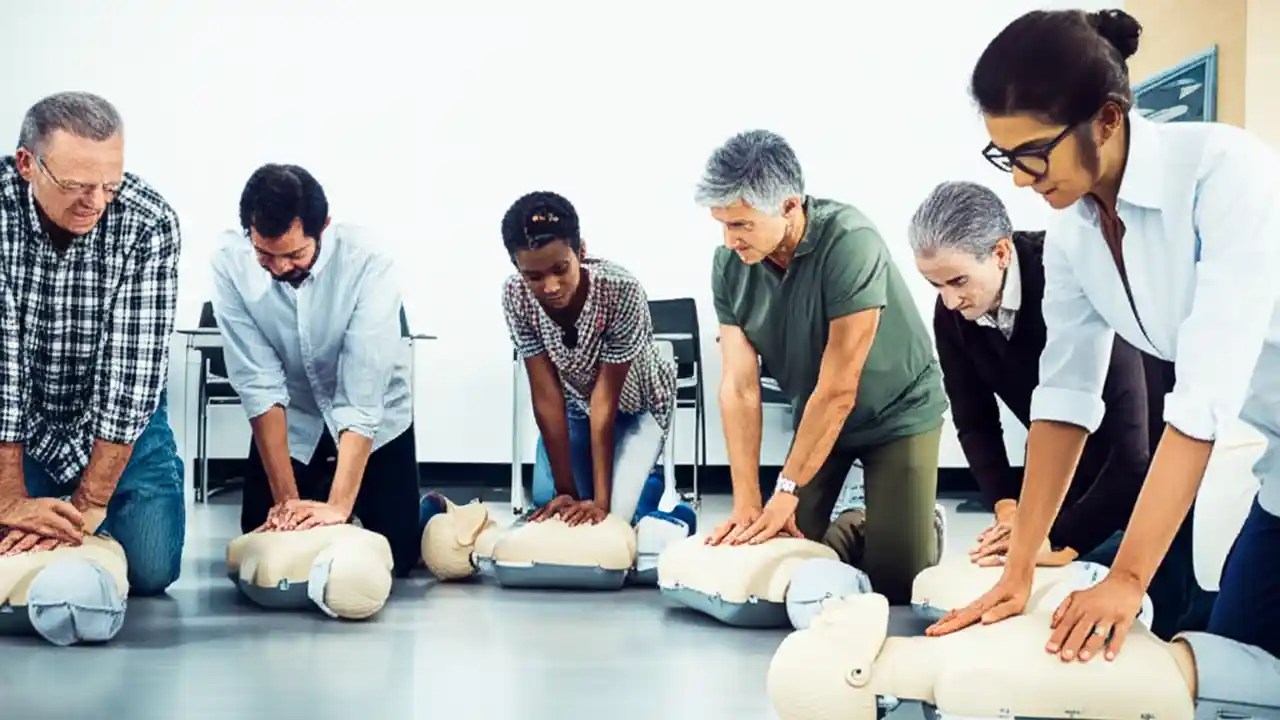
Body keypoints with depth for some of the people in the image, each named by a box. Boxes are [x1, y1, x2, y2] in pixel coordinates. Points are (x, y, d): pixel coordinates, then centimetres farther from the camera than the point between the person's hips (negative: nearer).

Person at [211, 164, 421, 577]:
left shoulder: (367, 260, -31)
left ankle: (428, 511, 28)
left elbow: (363, 394, -33)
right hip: (290, 423, 2)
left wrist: (339, 506, -37)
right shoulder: (231, 262, -25)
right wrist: (286, 498, -27)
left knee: (397, 555, -6)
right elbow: (259, 385, -24)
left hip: (372, 423, -2)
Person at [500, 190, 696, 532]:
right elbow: (546, 394, -23)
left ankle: (654, 486, 17)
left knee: (612, 513, -16)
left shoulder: (621, 290, -37)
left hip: (635, 404, -4)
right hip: (575, 403, 4)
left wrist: (601, 499, -30)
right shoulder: (515, 296, -27)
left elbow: (606, 399, -31)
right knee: (546, 505, -3)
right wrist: (565, 490, -22)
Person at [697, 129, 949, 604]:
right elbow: (739, 388, -15)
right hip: (813, 417, 5)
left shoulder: (849, 242, -32)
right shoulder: (729, 264, -16)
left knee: (896, 581, -7)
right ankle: (860, 529, 28)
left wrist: (786, 493, -25)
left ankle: (923, 524, 24)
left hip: (897, 413, -5)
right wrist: (747, 501, -20)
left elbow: (838, 389, -29)